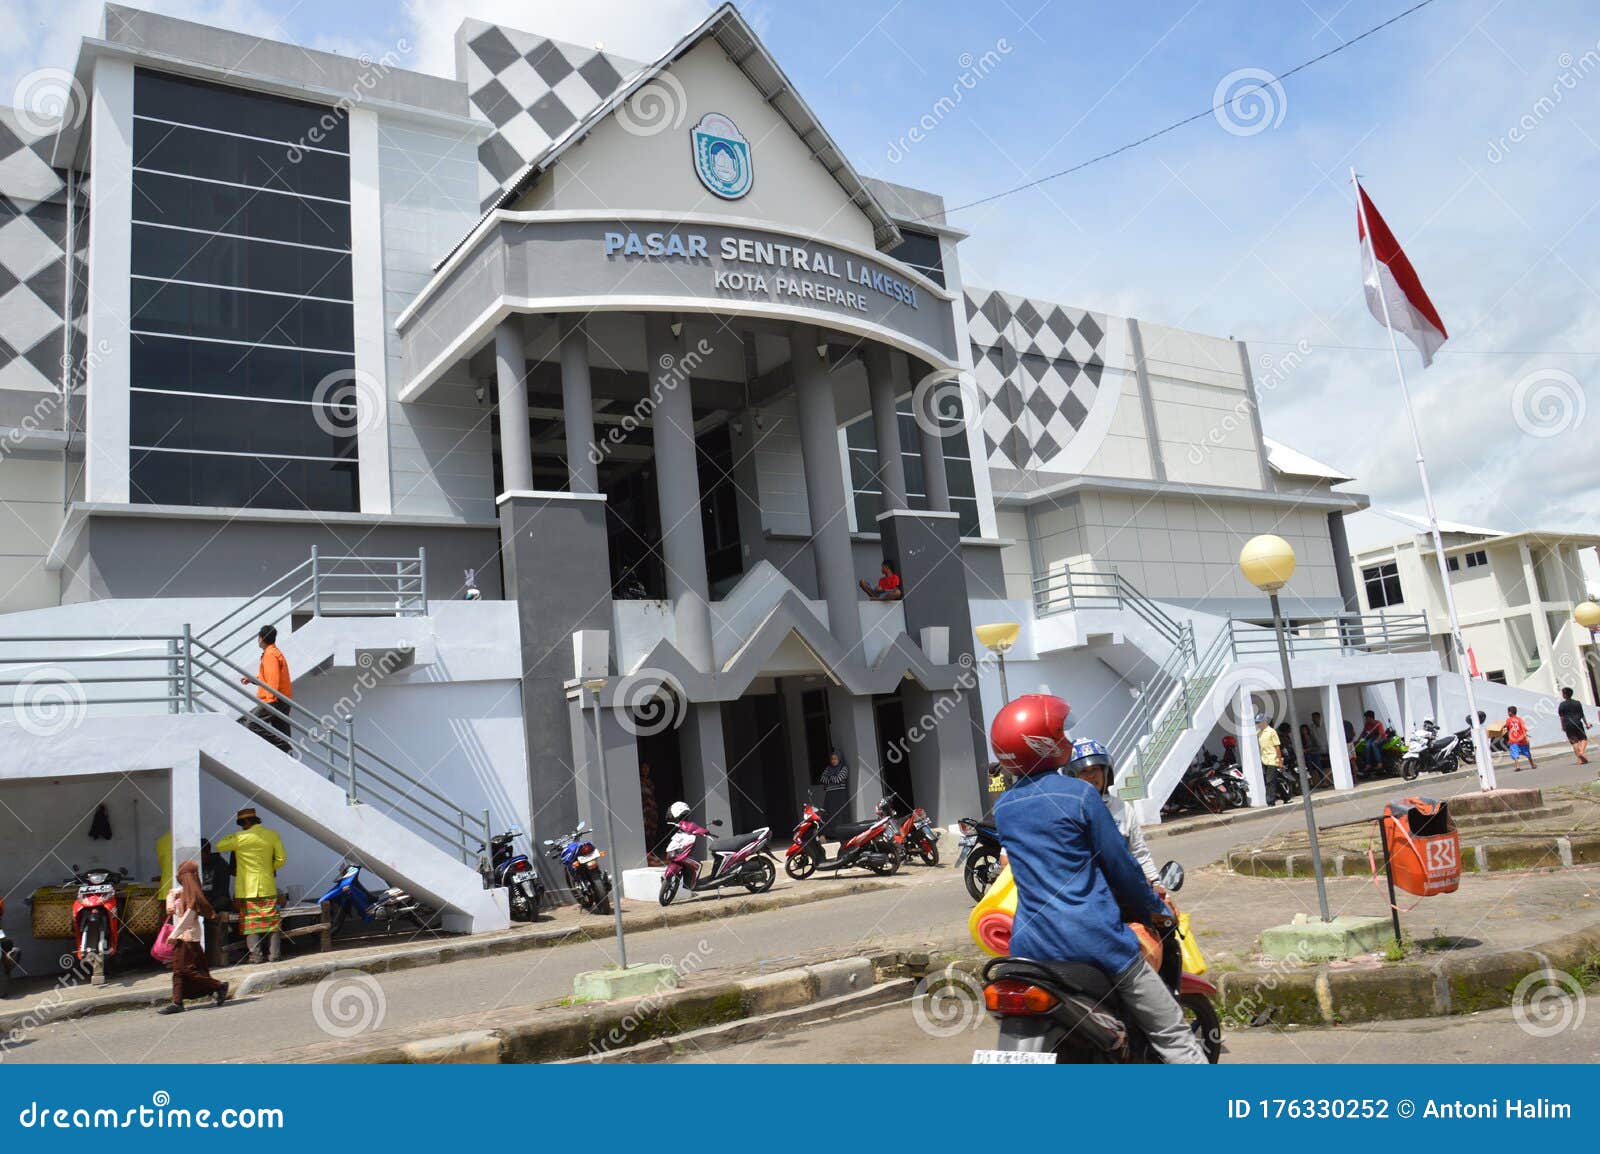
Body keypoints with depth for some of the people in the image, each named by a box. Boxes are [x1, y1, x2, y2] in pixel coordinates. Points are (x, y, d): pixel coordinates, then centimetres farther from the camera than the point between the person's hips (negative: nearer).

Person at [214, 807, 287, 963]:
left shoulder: (241, 838, -10)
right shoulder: (272, 835, -1)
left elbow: (219, 846, 2)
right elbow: (281, 860, 0)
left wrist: (232, 836, 15)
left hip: (247, 889, -2)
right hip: (268, 887, 2)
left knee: (250, 922, 5)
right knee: (272, 921, 8)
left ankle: (255, 955, 3)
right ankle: (274, 954, 7)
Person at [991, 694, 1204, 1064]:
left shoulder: (1001, 808, 8)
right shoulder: (1079, 794, -9)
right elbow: (1119, 863, -4)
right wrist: (1155, 908, 14)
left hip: (1030, 945, 5)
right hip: (1093, 939, -5)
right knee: (1170, 1033, 6)